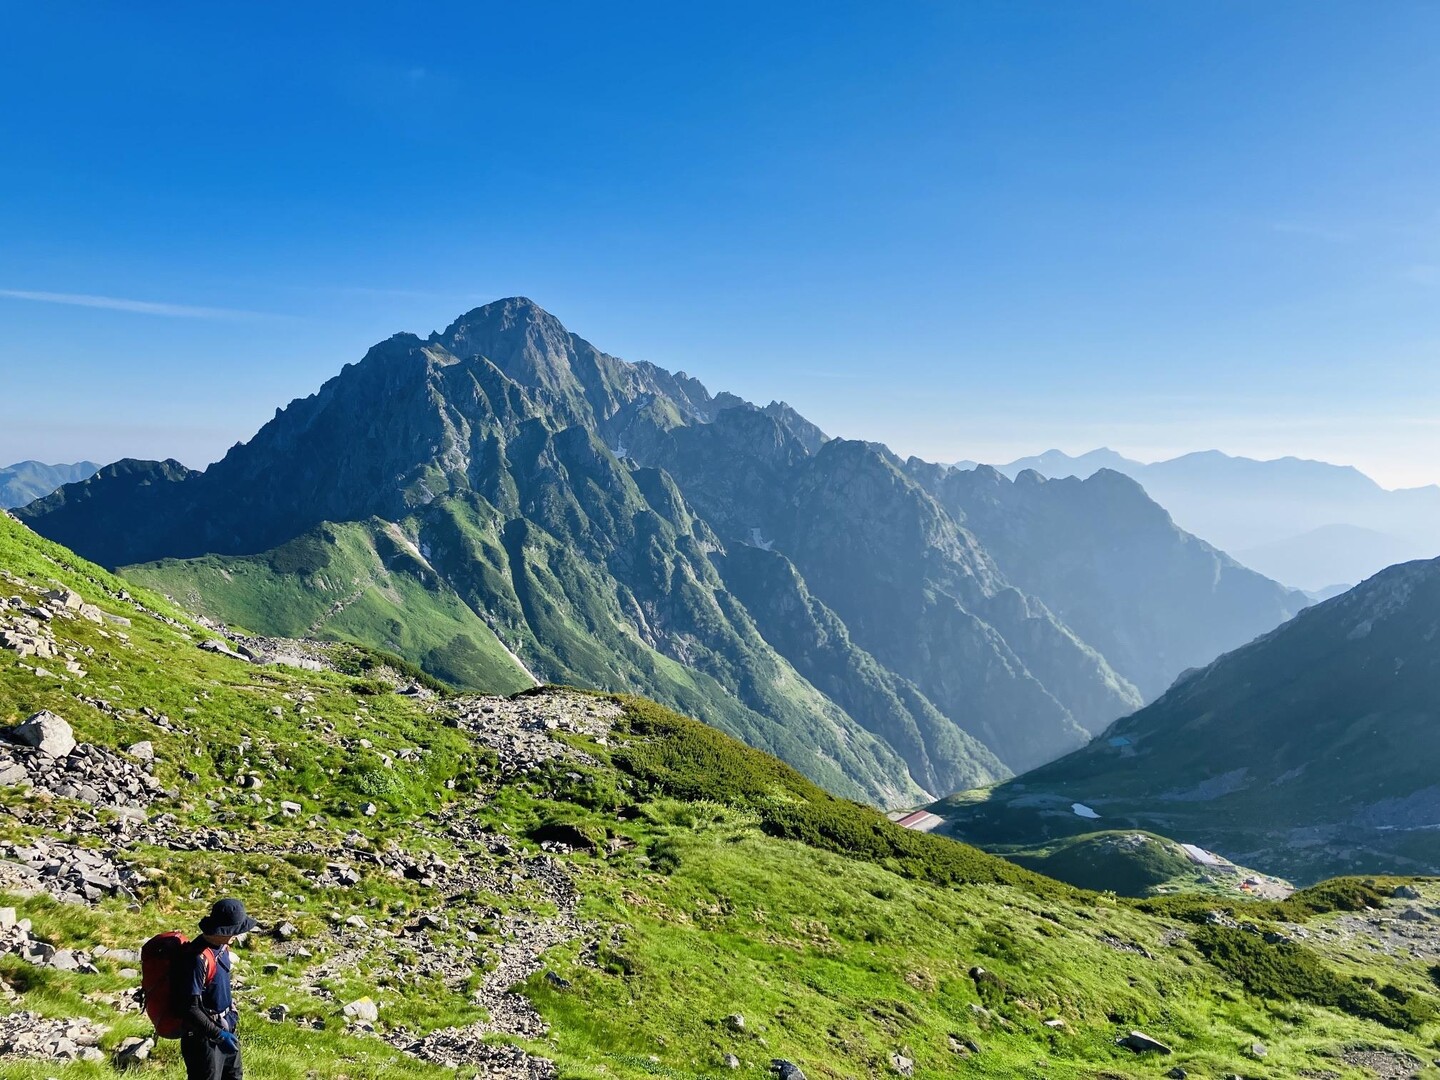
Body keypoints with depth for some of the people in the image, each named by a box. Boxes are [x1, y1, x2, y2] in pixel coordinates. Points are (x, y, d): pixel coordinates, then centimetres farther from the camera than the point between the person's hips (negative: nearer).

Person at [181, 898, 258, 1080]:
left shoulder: (221, 946, -1)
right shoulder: (199, 958, -29)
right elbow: (190, 1009, -28)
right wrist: (218, 1035, -26)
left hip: (224, 1028, 9)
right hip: (203, 1036, -9)